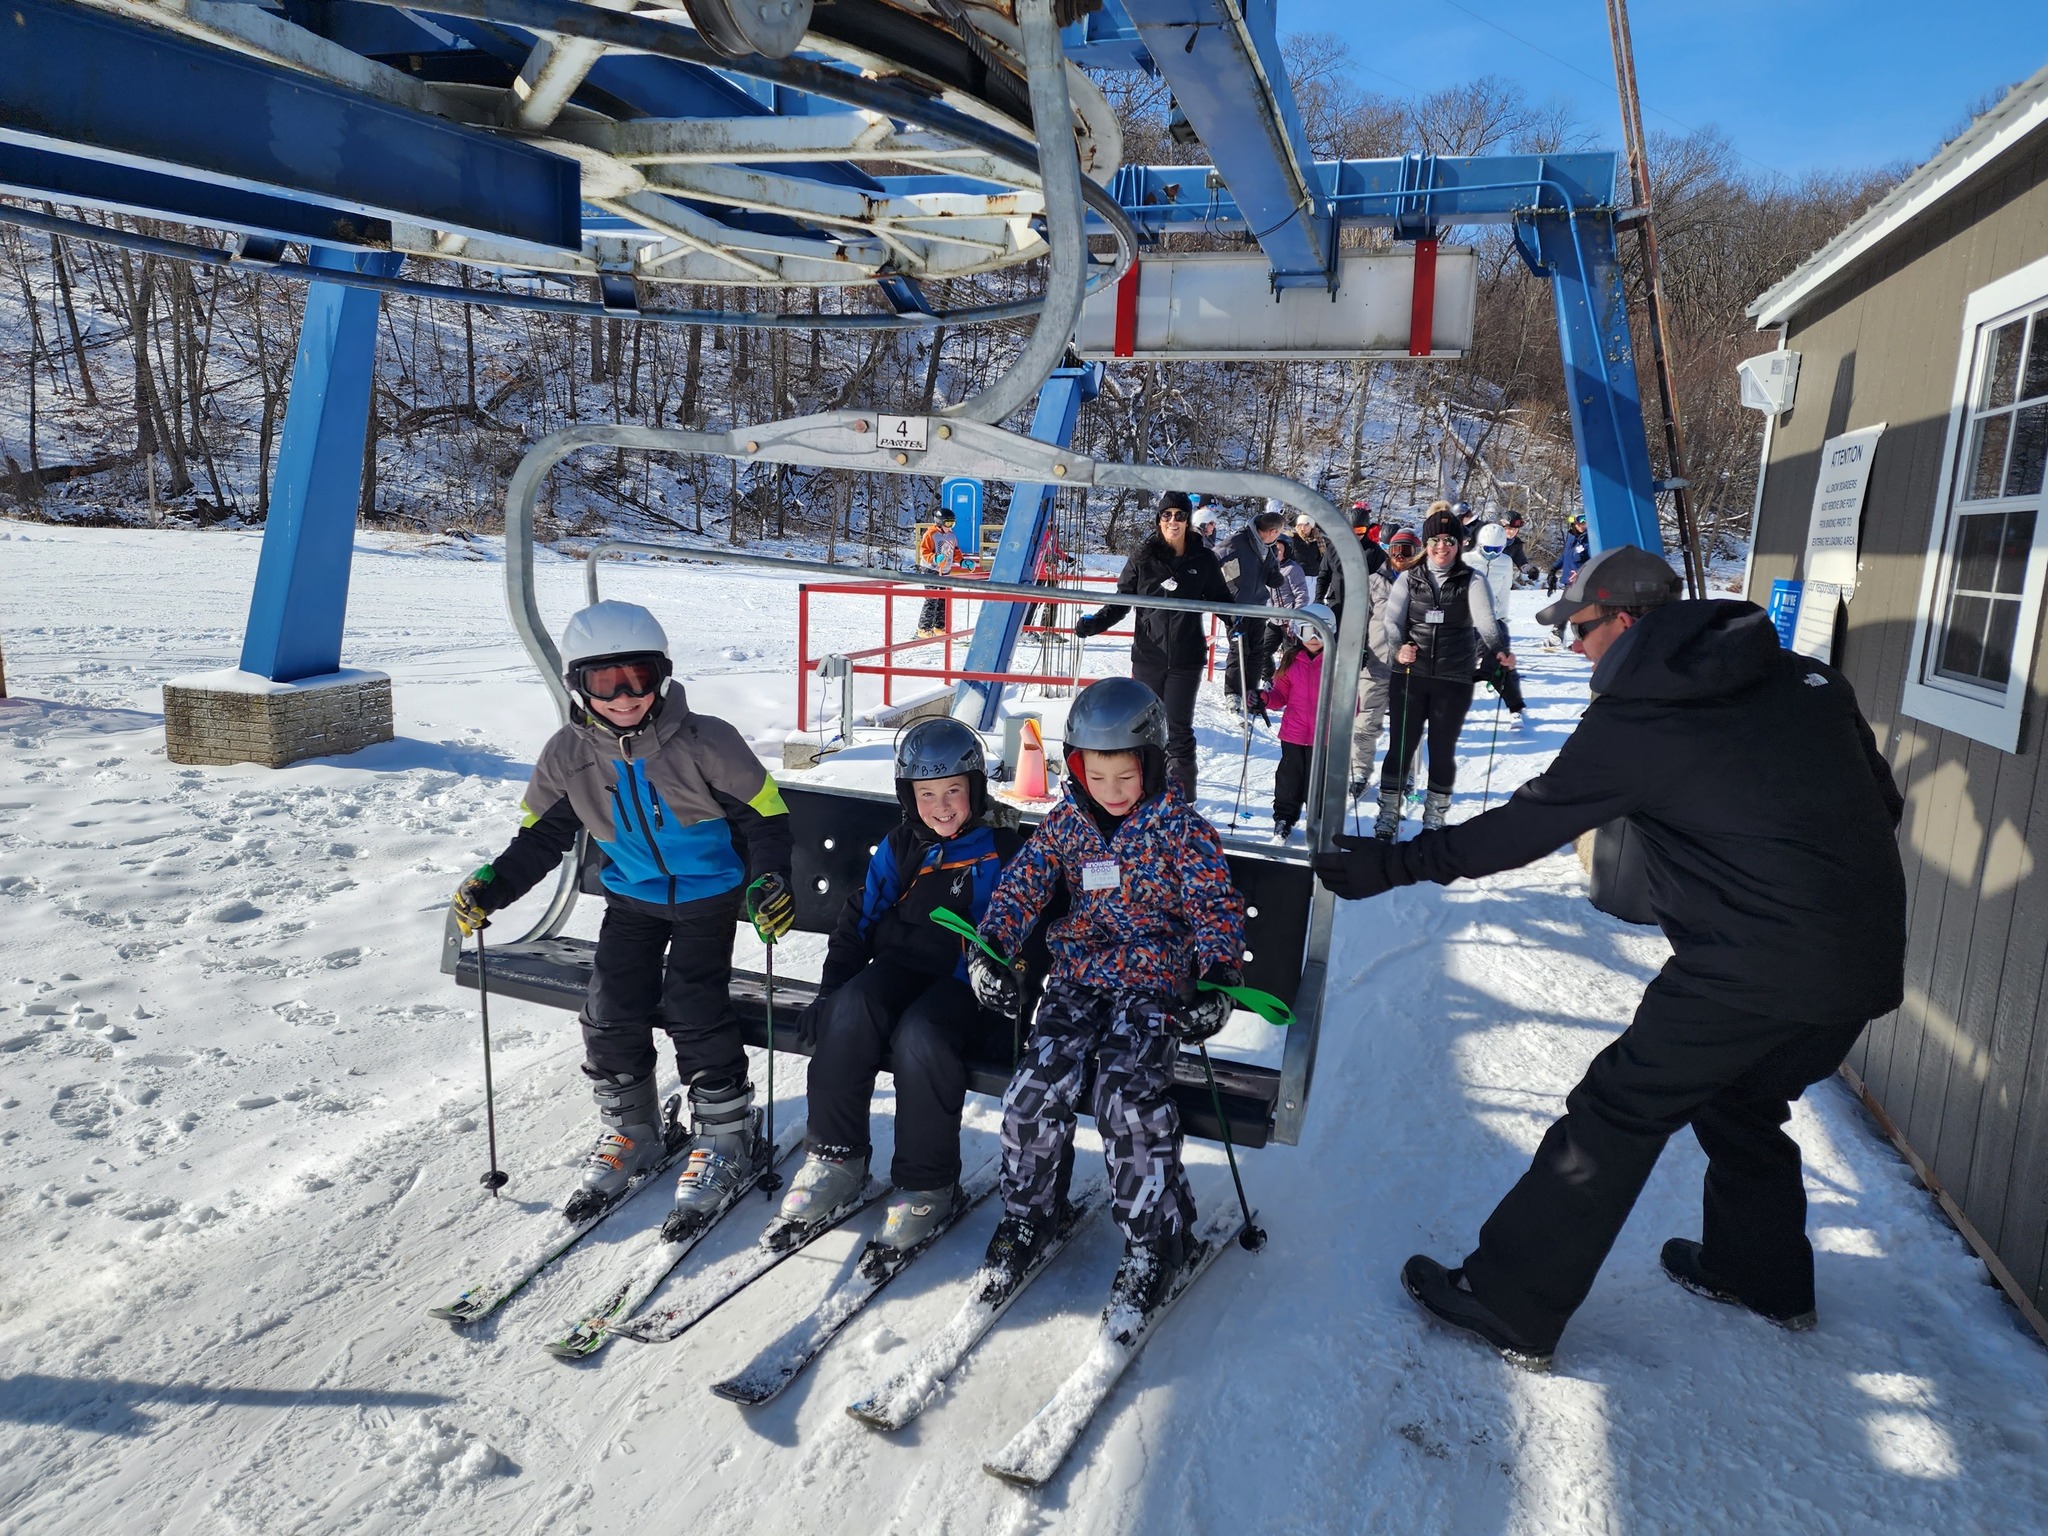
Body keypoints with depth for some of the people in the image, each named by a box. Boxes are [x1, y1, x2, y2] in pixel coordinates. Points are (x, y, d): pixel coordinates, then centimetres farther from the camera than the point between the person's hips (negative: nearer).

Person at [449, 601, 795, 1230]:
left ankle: (726, 1138, 6)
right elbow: (542, 837, 5)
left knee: (692, 1009, -14)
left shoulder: (704, 742, -20)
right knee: (611, 1011, -4)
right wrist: (492, 886, -9)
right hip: (633, 897, 5)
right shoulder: (569, 755, -7)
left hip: (708, 893, -4)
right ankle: (629, 1134, 19)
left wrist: (769, 880, -27)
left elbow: (765, 815, -13)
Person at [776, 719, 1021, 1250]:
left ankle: (928, 1185, -14)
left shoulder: (1001, 853, -2)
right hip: (901, 968, 4)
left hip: (967, 983, -4)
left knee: (920, 1036, -33)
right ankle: (836, 1158, -10)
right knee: (849, 1013, -26)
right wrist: (830, 994, 4)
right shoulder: (900, 847, 12)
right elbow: (859, 921, 13)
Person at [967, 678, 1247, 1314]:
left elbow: (1216, 908, -6)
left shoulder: (1181, 829, -4)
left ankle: (1153, 1236, -3)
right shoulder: (1066, 823, 5)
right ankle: (1029, 1212, 9)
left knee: (1124, 1092, -23)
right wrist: (989, 947, -14)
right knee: (1038, 1086, -16)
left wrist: (1216, 979, -22)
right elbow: (1023, 884, 2)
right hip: (1078, 975, 3)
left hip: (1156, 981, -3)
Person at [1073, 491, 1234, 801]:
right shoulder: (1143, 558, 2)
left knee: (1179, 729, 0)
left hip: (1186, 658, -1)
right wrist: (1095, 622, -8)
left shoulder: (1203, 559, 3)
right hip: (1148, 655, 1)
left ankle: (1183, 796, 8)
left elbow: (1219, 597, 14)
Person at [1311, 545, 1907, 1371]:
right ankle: (1765, 1274, 48)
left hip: (1753, 971, -7)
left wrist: (1394, 864, -1)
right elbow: (1882, 801, 13)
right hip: (1870, 960, 8)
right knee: (1742, 1102, 28)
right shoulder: (1806, 679, 7)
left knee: (1615, 1116, 2)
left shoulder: (1631, 722, -11)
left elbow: (1520, 827, -8)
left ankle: (1510, 1306, 9)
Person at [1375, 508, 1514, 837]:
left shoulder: (1471, 582, 3)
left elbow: (1485, 619, -11)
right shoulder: (1408, 579, 5)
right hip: (1411, 675, 0)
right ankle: (1388, 817, 13)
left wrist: (1499, 650, -28)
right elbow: (1392, 620, -4)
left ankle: (1434, 820, 22)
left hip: (1455, 680, 0)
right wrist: (1399, 647, -24)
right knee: (1401, 746, 2)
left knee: (1442, 751, 8)